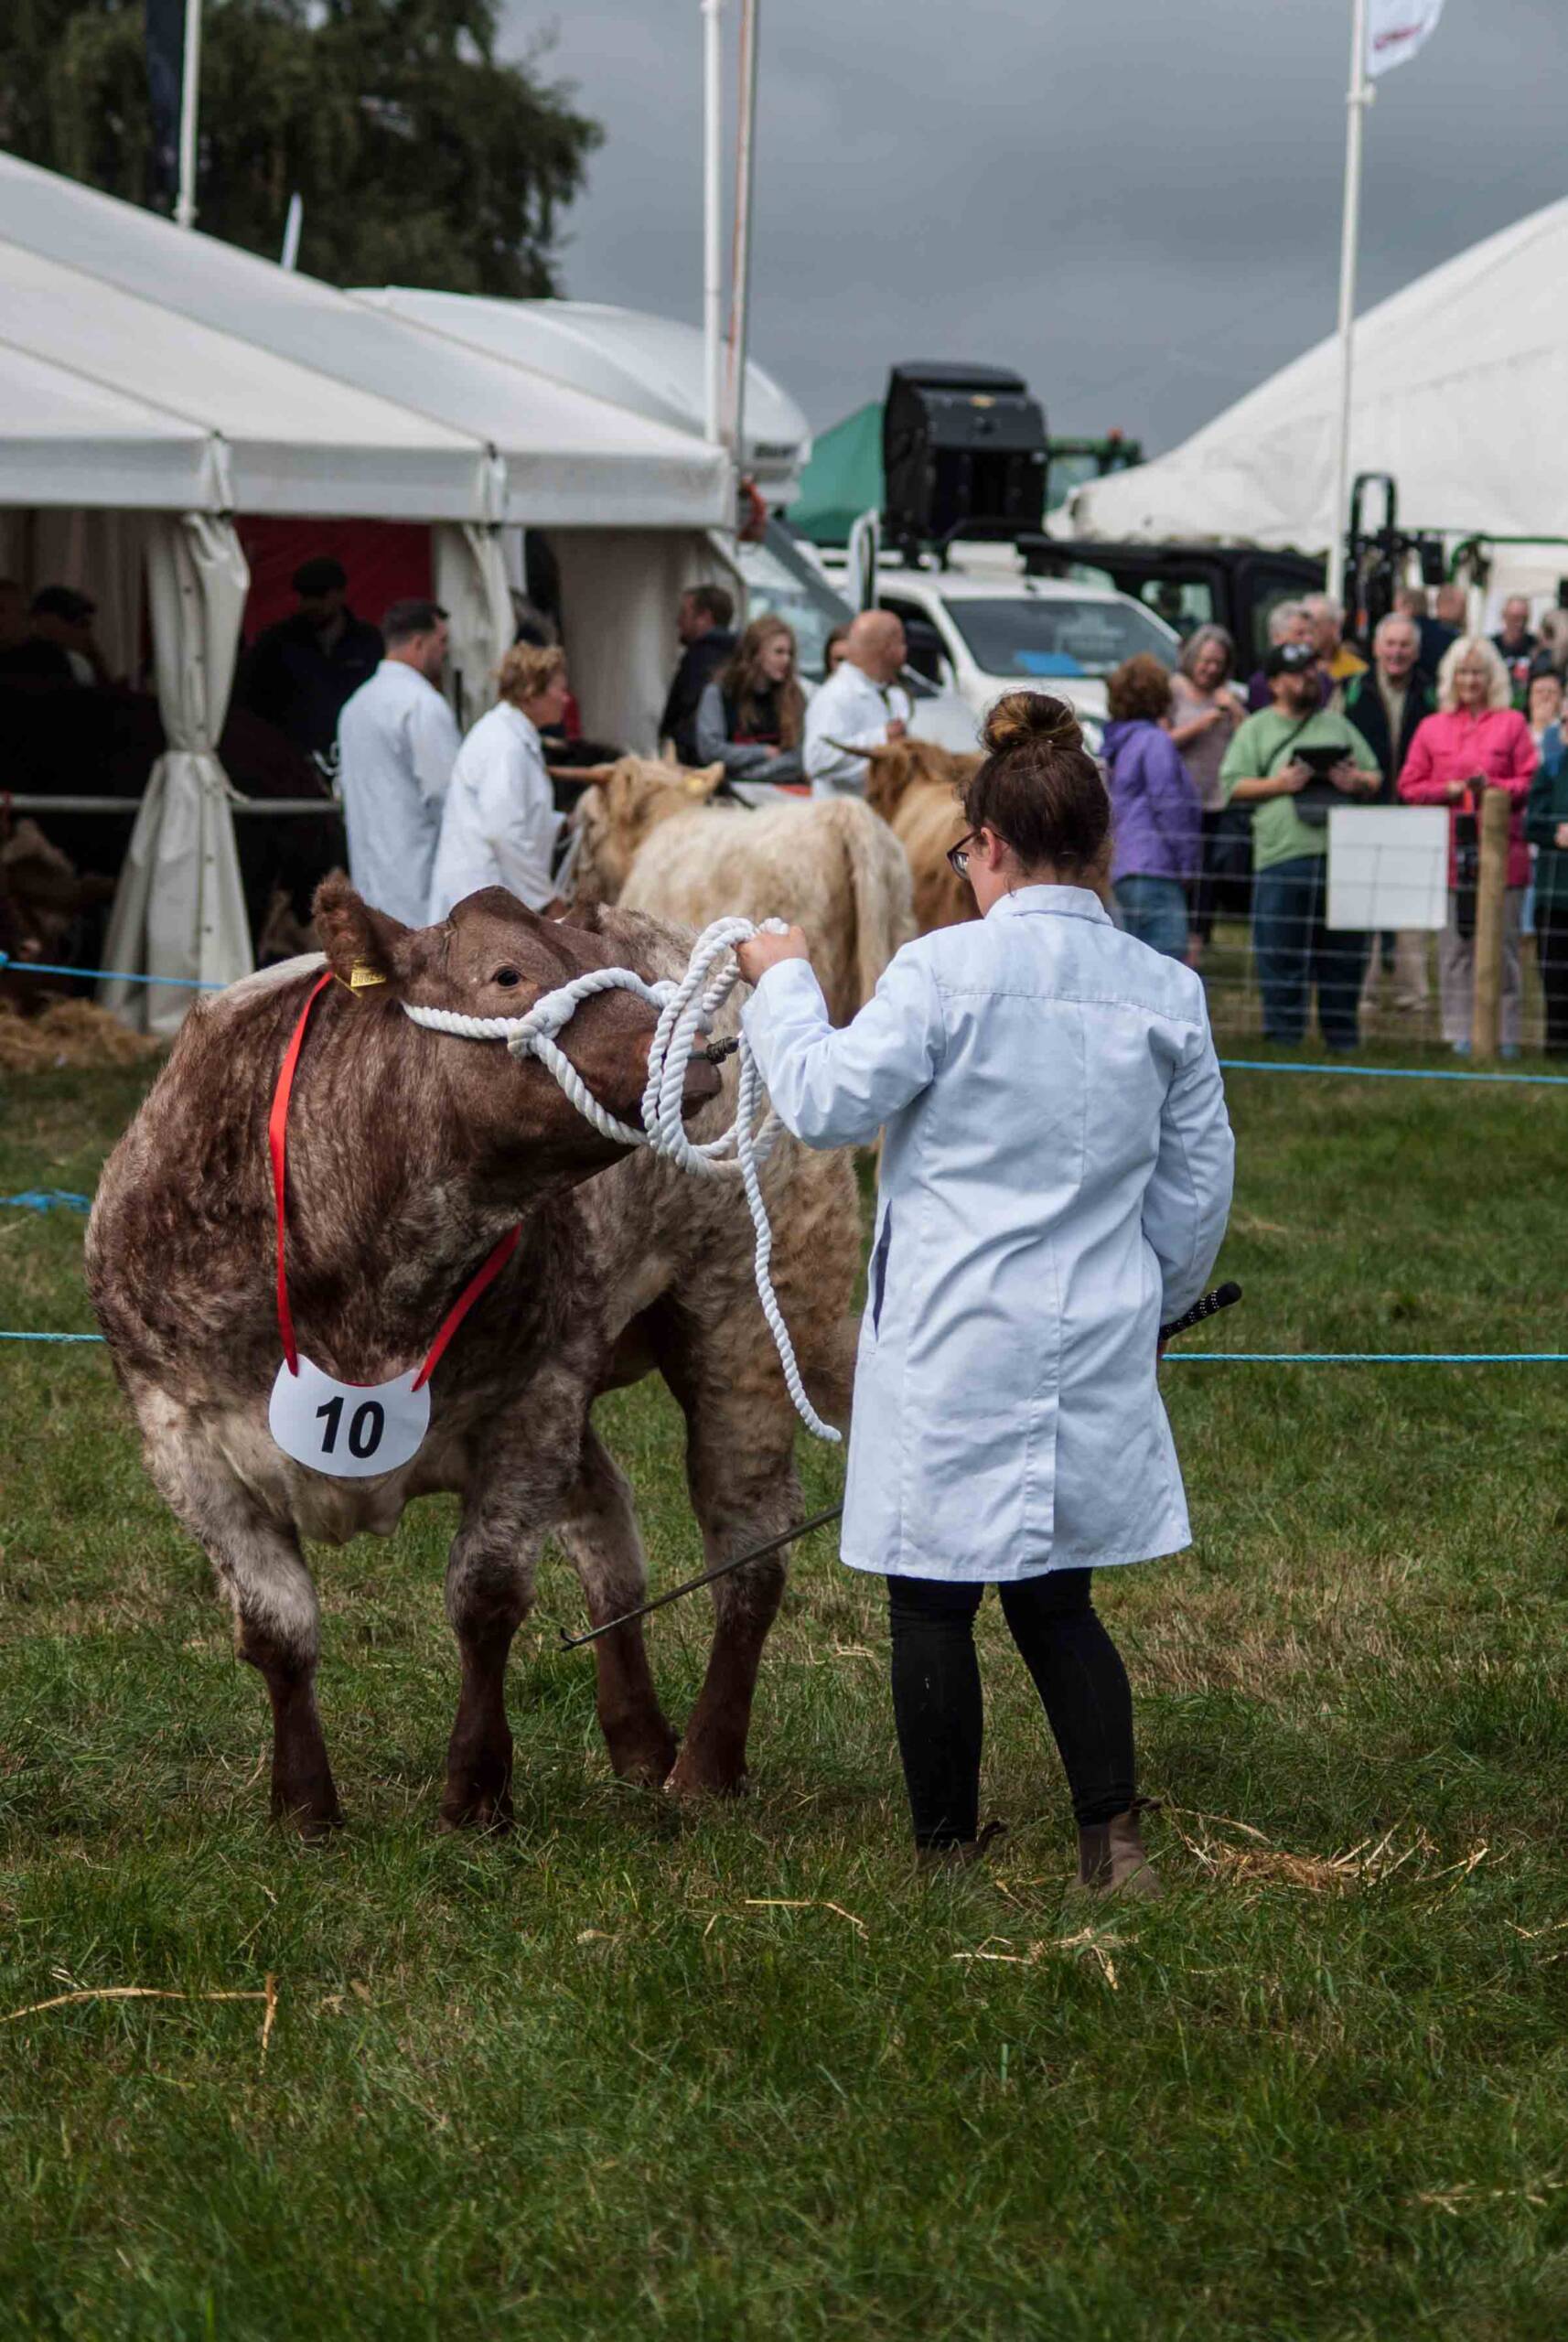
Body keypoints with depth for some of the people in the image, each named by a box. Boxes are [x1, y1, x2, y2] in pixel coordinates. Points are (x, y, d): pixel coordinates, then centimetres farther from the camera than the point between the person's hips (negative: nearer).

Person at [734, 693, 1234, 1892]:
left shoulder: (947, 971, -12)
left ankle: (947, 1856, 12)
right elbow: (1200, 1183, 10)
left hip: (955, 1344, -5)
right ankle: (1116, 1843, 7)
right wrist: (1155, 1301, 26)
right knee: (1057, 1602, 15)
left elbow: (829, 1103, -5)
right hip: (1094, 1346, 5)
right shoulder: (1167, 991, 4)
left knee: (934, 1607, 6)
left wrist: (786, 983, 11)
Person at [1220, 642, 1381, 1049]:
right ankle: (1282, 1041, 4)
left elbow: (1374, 778, 19)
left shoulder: (1337, 725, 19)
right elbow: (1234, 786, 2)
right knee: (1281, 958, -3)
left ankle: (1343, 1042, 13)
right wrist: (1279, 784, -12)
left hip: (1341, 854, 3)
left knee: (1344, 956, 5)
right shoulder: (1256, 730, 10)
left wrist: (1356, 782, -3)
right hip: (1283, 858, -3)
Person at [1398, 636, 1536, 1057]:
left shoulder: (1512, 724, 8)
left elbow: (1529, 782, 4)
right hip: (1450, 850, 1)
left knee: (1503, 942, -2)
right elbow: (1410, 786, 10)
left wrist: (1493, 787, -13)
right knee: (1454, 945, 0)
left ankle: (1504, 1033, 2)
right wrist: (1449, 790, -6)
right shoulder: (1432, 728, 12)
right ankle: (1460, 1033, 4)